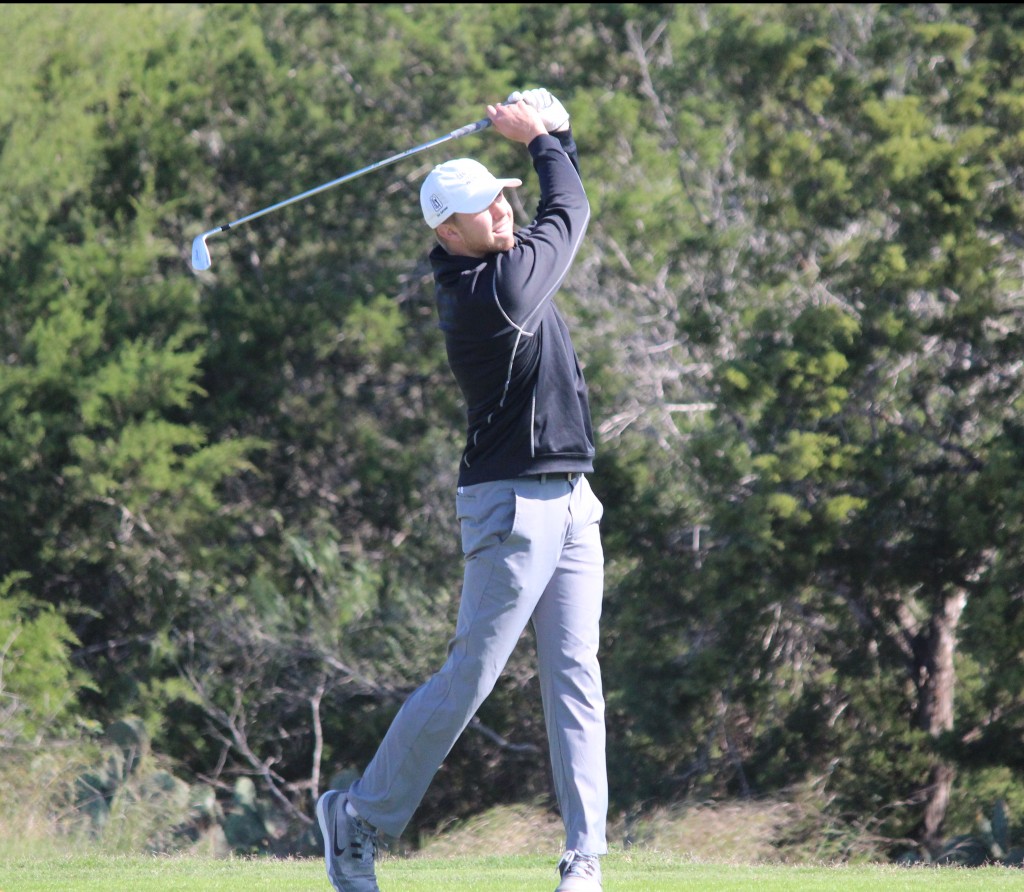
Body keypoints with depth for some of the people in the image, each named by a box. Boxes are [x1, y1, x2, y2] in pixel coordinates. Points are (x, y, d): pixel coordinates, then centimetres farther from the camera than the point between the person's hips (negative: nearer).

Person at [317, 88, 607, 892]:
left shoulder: (495, 269, 8)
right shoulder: (494, 290, -19)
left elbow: (560, 214, 24)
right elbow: (571, 213, -5)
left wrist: (553, 135, 10)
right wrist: (540, 139, 9)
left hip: (569, 503, 9)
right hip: (514, 506, -9)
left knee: (576, 676, 2)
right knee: (470, 676, -5)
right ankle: (359, 818, 10)